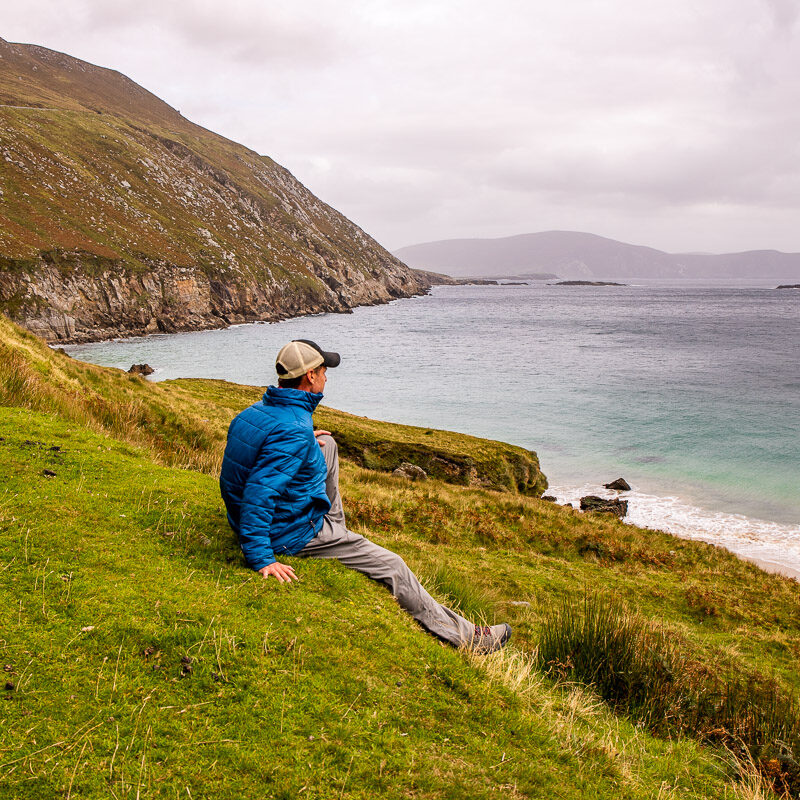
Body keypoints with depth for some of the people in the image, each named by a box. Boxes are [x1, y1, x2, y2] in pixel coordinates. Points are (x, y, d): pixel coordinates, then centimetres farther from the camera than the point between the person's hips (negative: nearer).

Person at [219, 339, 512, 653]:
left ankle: (335, 527, 30)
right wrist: (262, 558, -34)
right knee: (392, 566, 1)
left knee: (326, 444, 21)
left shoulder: (255, 411, -2)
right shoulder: (295, 433, -31)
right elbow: (258, 494, -37)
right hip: (293, 535, -9)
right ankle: (464, 635, 13)